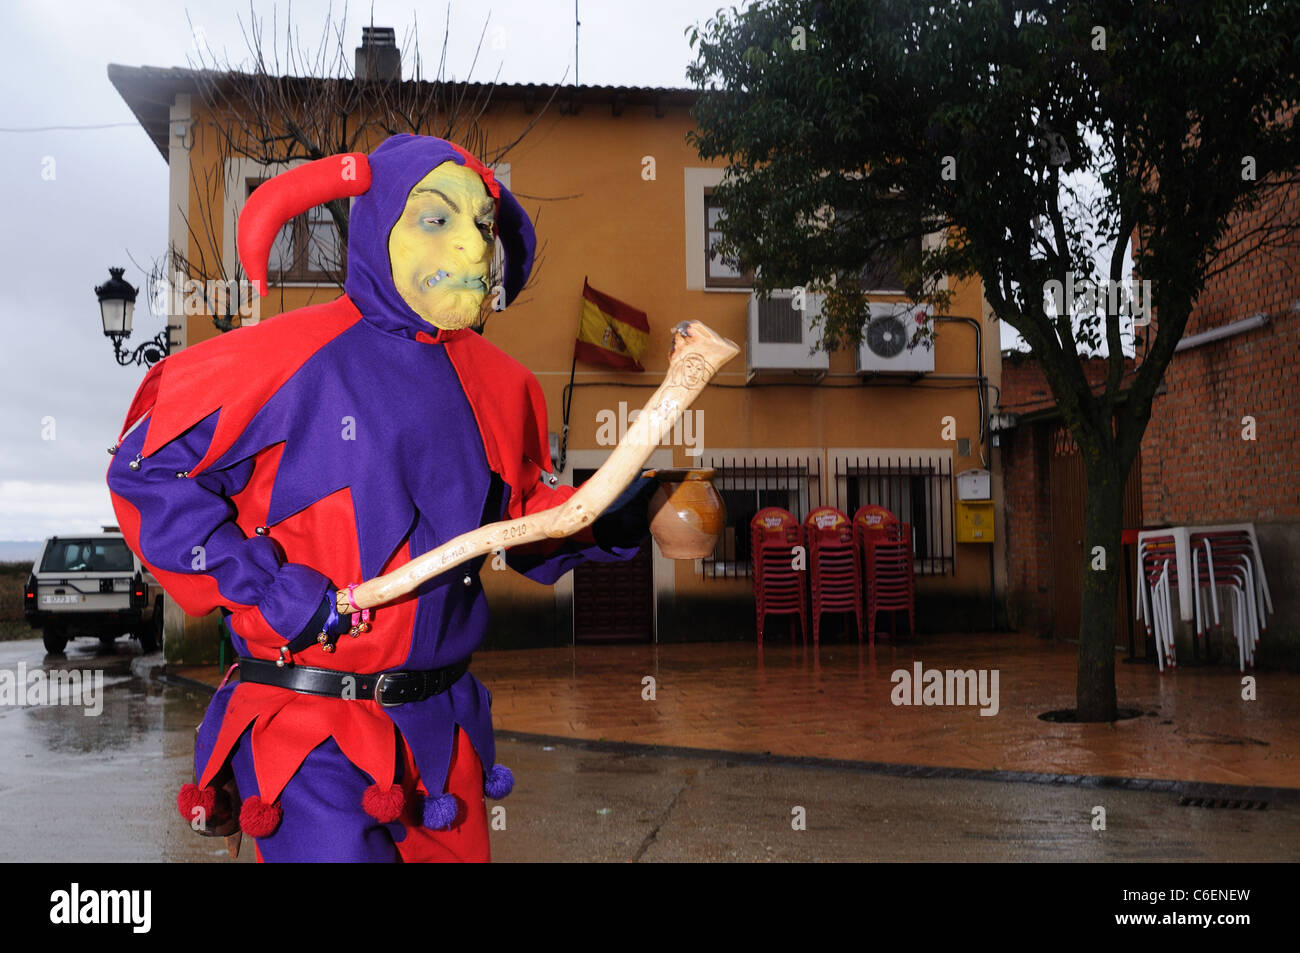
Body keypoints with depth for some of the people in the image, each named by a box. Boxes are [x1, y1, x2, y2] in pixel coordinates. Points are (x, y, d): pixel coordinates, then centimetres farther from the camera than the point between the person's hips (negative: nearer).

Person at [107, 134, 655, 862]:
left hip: (443, 722, 6)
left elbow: (530, 526, 13)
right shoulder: (294, 360, -12)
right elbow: (148, 473, -9)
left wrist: (606, 519, -7)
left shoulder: (498, 385, 4)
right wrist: (269, 587, -16)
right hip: (310, 726, -5)